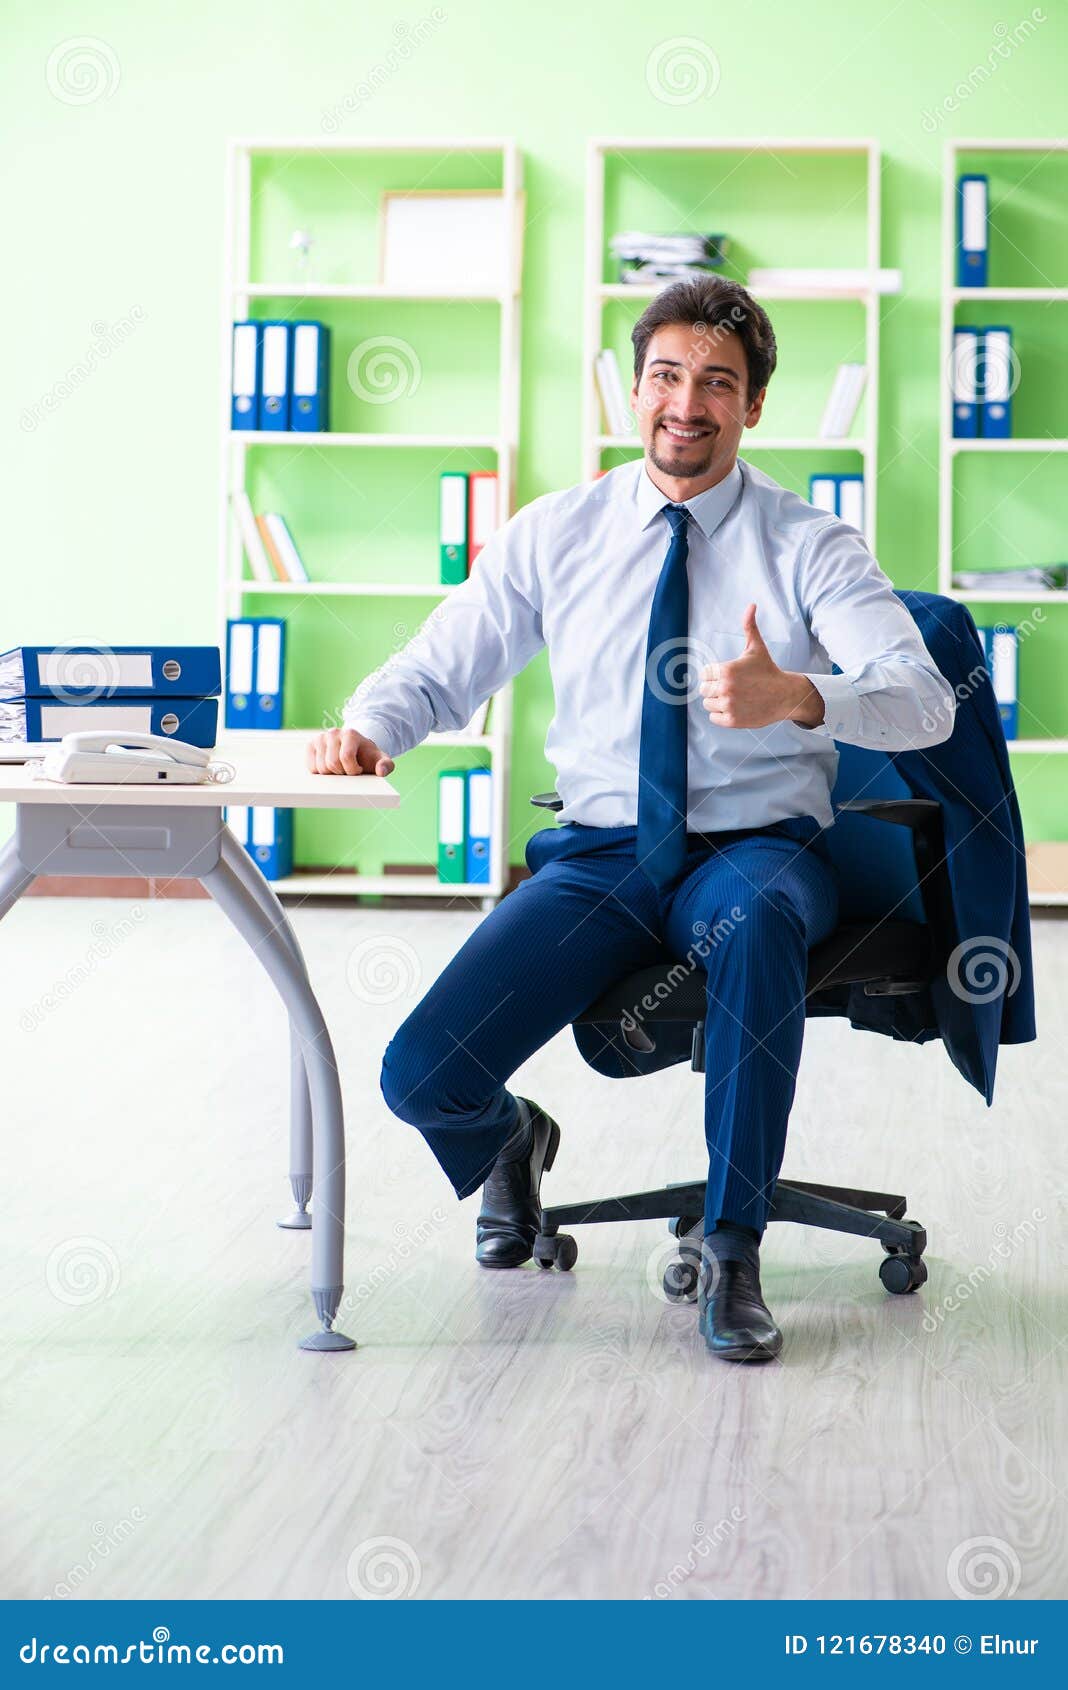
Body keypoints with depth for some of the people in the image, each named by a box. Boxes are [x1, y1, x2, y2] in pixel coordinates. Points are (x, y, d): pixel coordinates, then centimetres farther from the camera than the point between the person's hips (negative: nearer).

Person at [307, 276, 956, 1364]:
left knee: (752, 918, -42)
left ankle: (731, 1252, -27)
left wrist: (796, 696, -36)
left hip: (757, 851, -2)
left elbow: (924, 702, -15)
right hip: (599, 855, 2)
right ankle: (508, 1142, 22)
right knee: (423, 1079, -20)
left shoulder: (809, 546, -2)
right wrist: (368, 728, -13)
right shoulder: (555, 533, 6)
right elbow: (439, 670, 11)